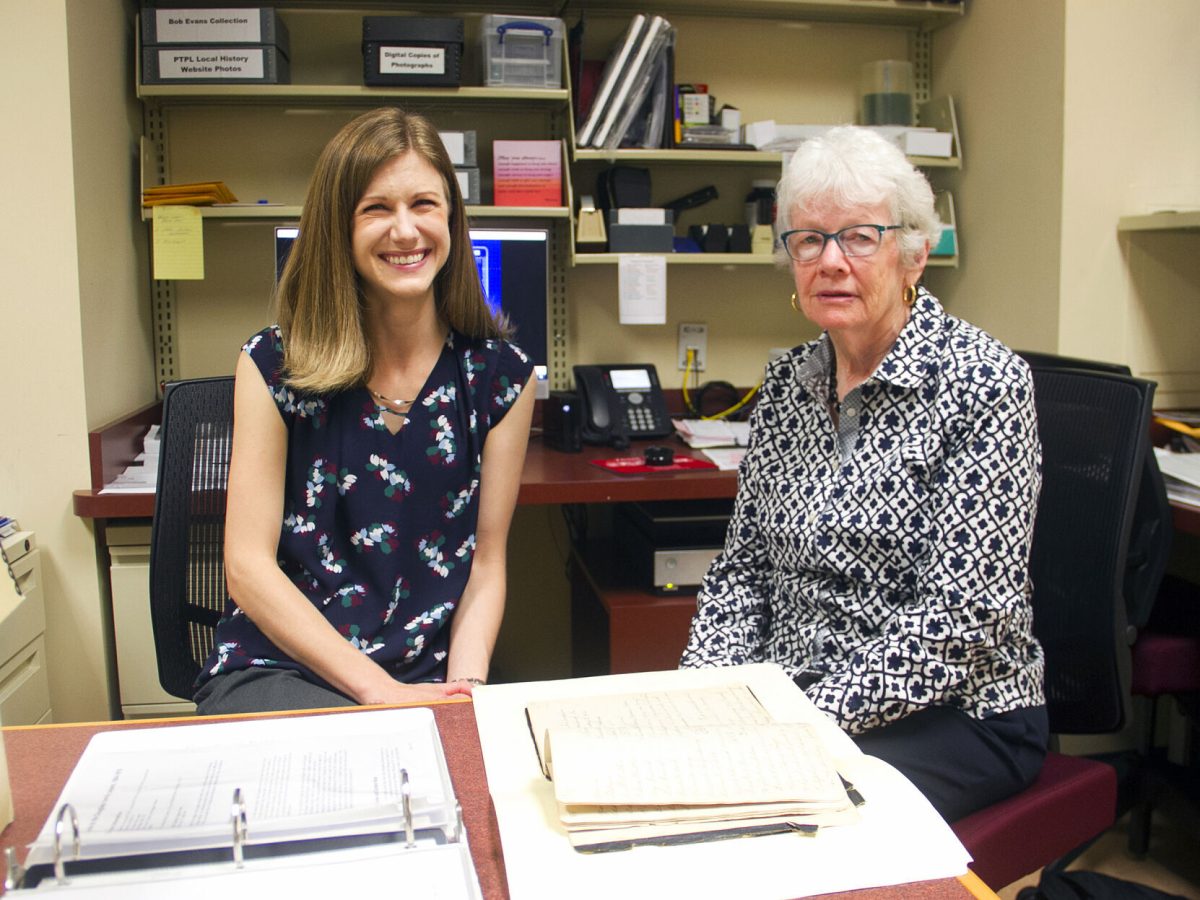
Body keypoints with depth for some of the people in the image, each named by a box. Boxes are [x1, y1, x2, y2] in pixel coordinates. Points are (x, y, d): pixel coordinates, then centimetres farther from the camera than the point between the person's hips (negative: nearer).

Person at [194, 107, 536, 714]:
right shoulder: (274, 366, -3)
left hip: (429, 681, 3)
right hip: (275, 671, -2)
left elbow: (485, 564, 5)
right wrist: (380, 692, -14)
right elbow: (248, 566, -6)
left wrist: (463, 689, -12)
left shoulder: (498, 377, 2)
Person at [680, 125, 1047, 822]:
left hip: (956, 718, -5)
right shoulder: (788, 382, 5)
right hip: (795, 694, 5)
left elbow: (960, 619, -18)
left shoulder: (984, 382, -13)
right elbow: (743, 567, 9)